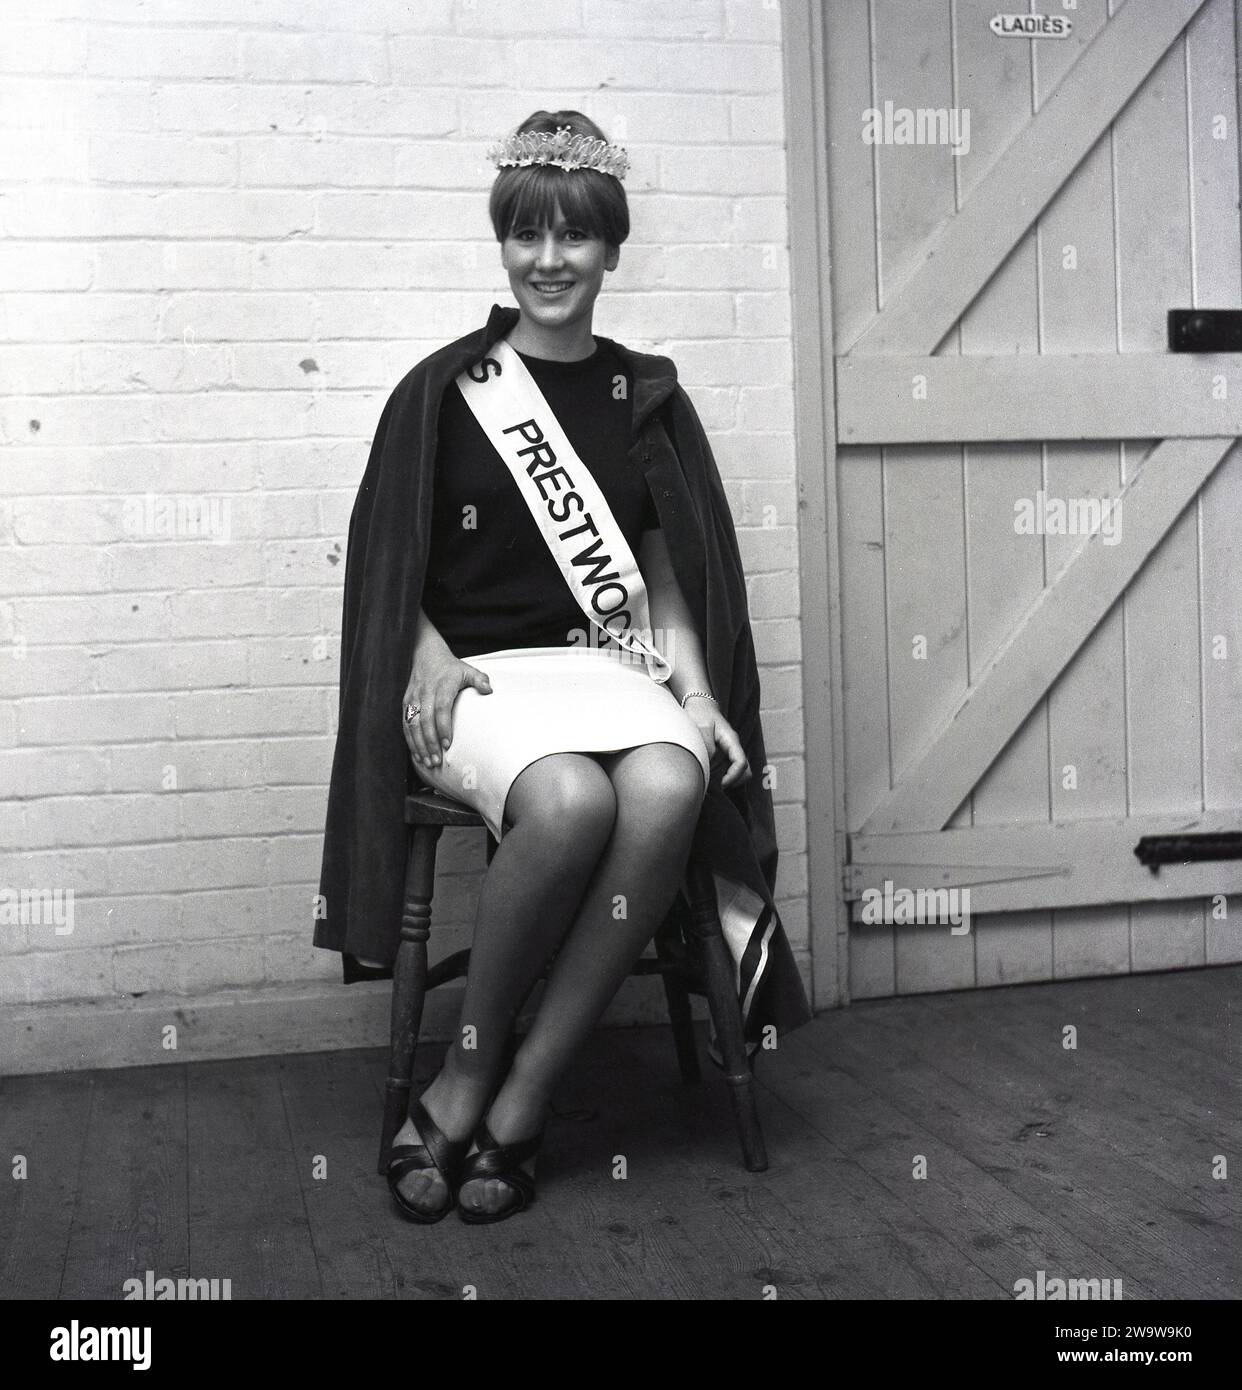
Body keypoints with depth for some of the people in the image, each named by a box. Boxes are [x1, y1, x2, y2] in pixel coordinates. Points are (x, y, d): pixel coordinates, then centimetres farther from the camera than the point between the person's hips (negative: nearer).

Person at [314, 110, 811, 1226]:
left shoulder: (644, 396, 14)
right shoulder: (444, 389, 6)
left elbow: (664, 573, 14)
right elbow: (389, 567, 8)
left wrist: (696, 688, -1)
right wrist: (430, 656, -10)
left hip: (609, 663, 3)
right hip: (482, 671, -2)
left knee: (669, 789, -32)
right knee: (568, 799, -36)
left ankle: (512, 1097, -21)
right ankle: (475, 1066, -13)